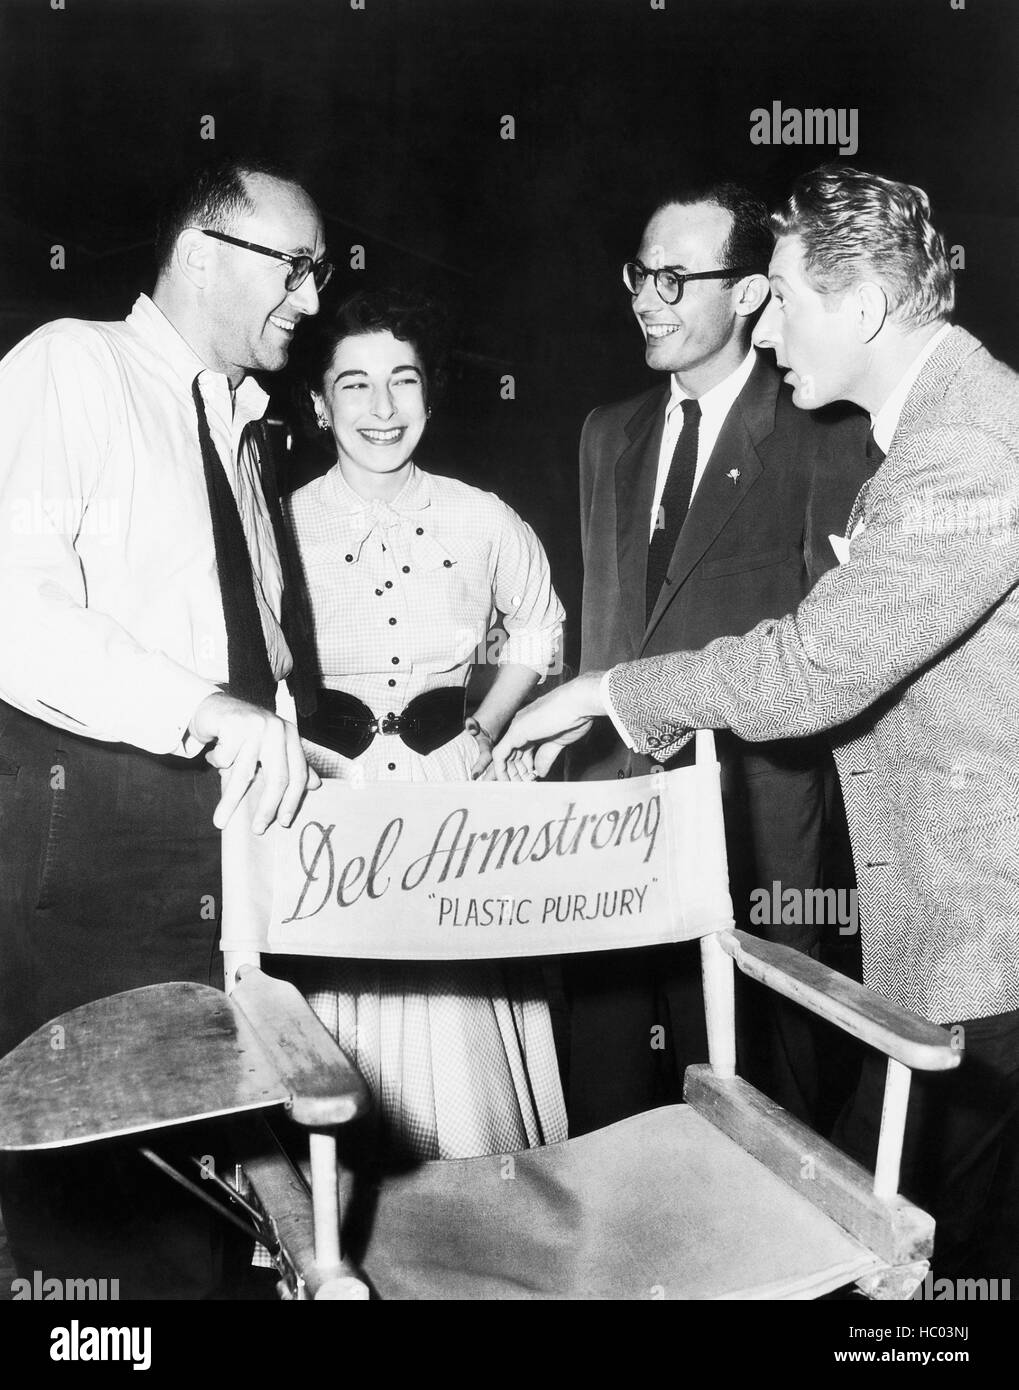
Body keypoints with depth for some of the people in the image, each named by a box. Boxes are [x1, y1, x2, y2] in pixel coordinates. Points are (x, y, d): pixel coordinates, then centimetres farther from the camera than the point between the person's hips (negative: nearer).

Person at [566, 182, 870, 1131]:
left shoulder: (822, 437, -6)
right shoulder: (609, 433, 14)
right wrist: (585, 714, 8)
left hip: (747, 808, -5)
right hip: (607, 790, 6)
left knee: (740, 1080, 7)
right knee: (603, 1067, 13)